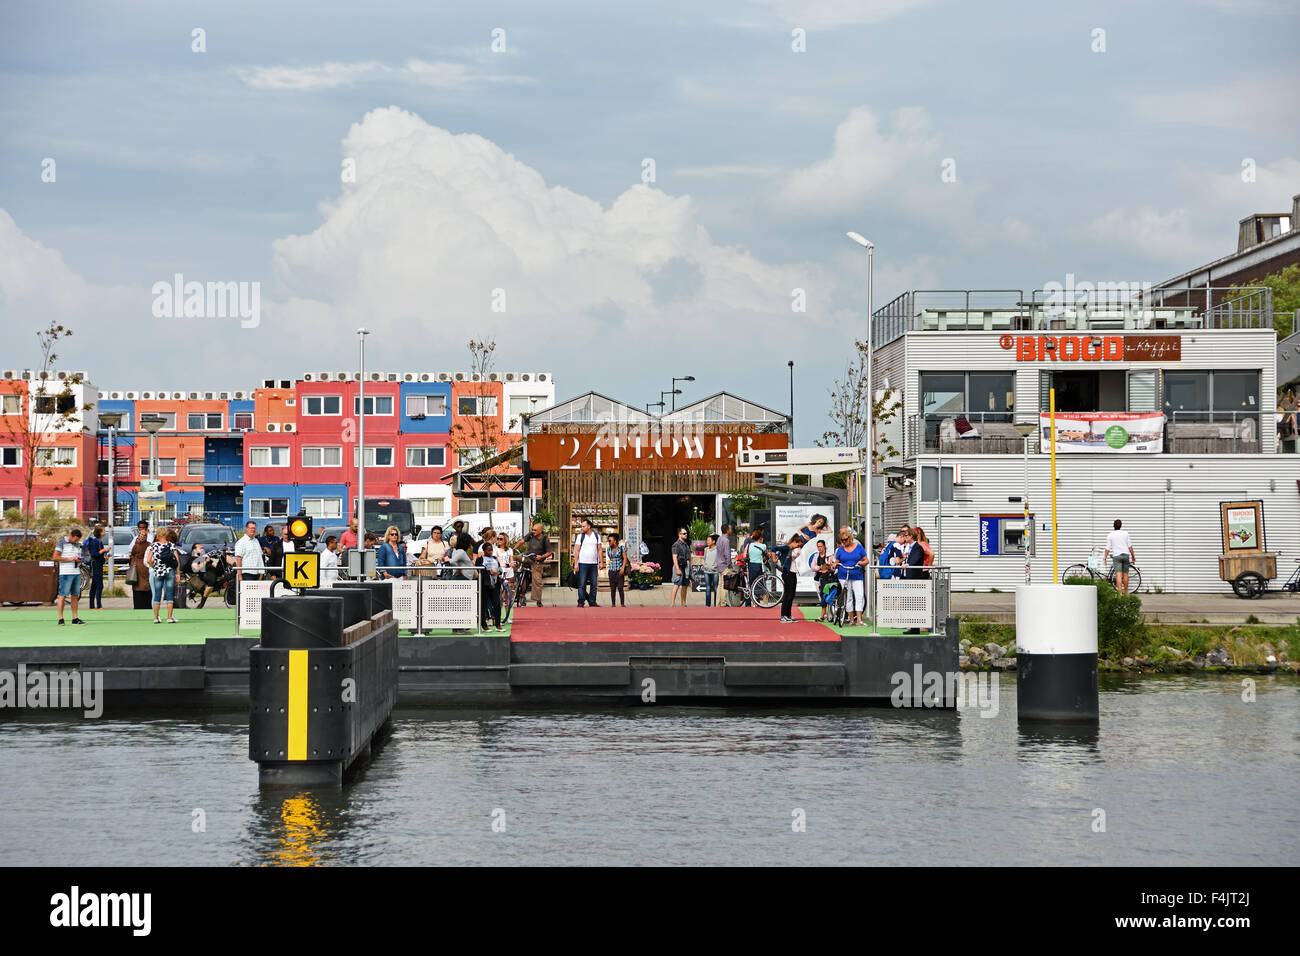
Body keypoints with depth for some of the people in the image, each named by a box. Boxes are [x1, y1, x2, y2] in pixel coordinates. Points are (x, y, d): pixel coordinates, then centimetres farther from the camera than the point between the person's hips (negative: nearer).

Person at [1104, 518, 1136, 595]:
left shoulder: (1110, 535, 1)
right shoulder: (1125, 533, 4)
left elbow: (1108, 548, -3)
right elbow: (1130, 546, 3)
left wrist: (1105, 558, 2)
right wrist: (1133, 556, 11)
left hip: (1117, 556, -2)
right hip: (1126, 555, 2)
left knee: (1118, 575, -10)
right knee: (1125, 574, 12)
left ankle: (1120, 593, -21)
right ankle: (1126, 592, 22)